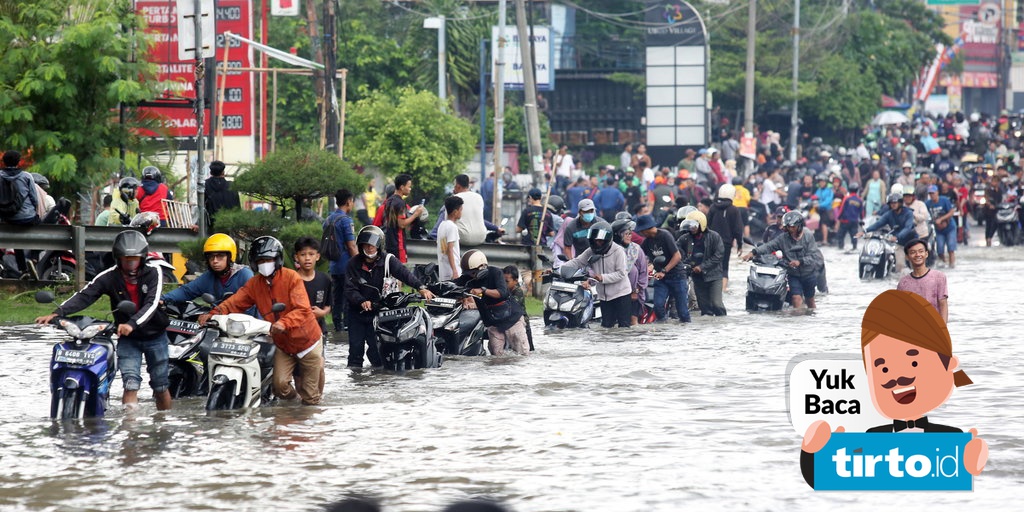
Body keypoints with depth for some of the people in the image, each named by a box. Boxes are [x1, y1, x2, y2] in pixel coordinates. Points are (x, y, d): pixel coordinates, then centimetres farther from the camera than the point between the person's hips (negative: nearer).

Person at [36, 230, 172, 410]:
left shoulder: (153, 272, -15)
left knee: (160, 387, 12)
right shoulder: (109, 277, -11)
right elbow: (84, 296, -19)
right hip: (127, 338, 0)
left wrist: (132, 324, -44)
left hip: (155, 336, 0)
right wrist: (58, 312, -35)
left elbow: (152, 304, -27)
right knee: (130, 384, -18)